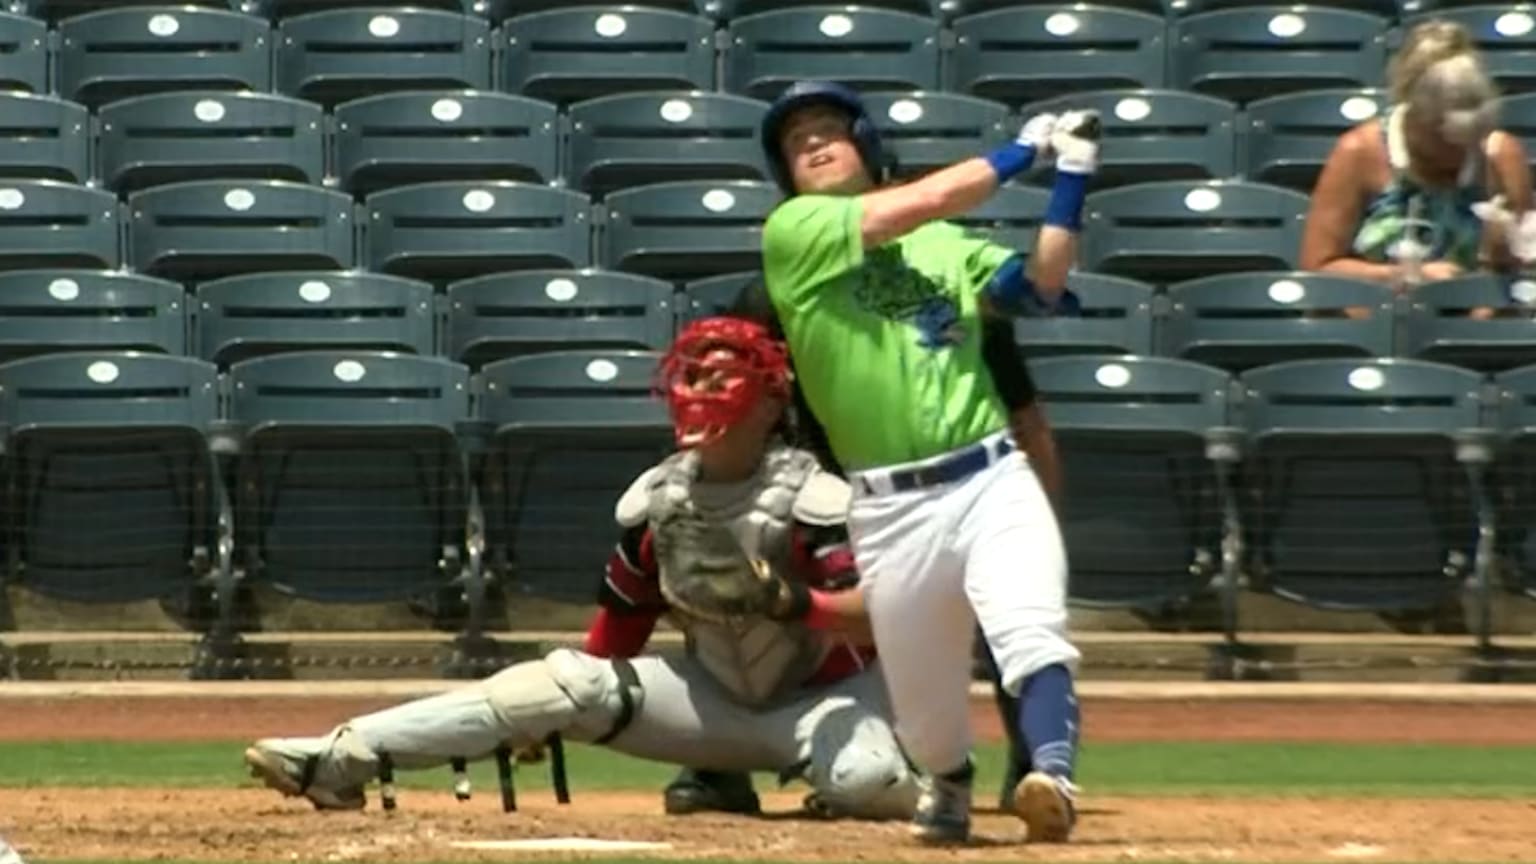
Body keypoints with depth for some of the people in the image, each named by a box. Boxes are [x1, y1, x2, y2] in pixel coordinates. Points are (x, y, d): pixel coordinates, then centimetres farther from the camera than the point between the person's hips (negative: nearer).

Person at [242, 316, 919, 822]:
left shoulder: (811, 499, -20)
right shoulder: (655, 499, -3)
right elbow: (620, 624, 7)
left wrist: (788, 602, -42)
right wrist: (551, 717, 5)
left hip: (826, 696, -4)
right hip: (716, 698, 4)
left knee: (862, 781, -38)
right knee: (567, 678, -13)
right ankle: (341, 760, -20)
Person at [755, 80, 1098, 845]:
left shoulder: (947, 243, 17)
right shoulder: (792, 233, 2)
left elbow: (1038, 286, 3)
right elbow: (920, 202, -8)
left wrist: (1071, 179, -3)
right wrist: (1025, 150, 2)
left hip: (993, 480, 2)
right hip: (892, 508, -2)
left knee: (1033, 633, -24)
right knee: (921, 694, 8)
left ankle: (1053, 780, -40)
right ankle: (949, 784, 39)